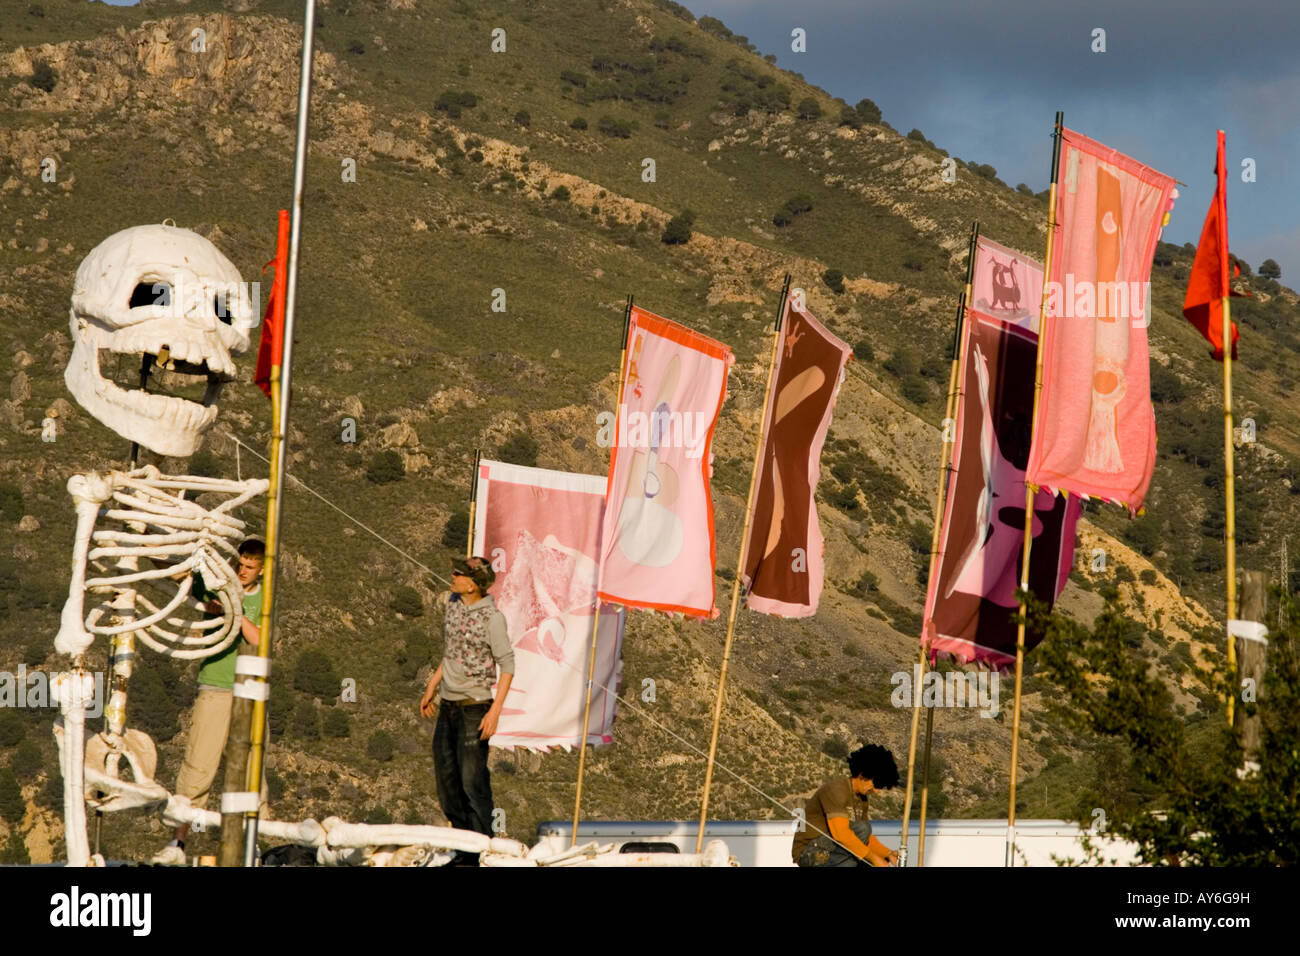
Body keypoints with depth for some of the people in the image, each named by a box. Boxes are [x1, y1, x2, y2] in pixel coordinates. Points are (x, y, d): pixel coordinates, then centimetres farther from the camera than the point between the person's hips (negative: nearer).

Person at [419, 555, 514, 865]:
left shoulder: (491, 617, -16)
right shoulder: (453, 603, 7)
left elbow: (507, 665, -13)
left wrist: (495, 711, -19)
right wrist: (431, 688, 22)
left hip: (474, 706, -8)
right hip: (447, 706, 8)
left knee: (473, 781, -7)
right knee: (446, 778, 13)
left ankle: (480, 854, 1)